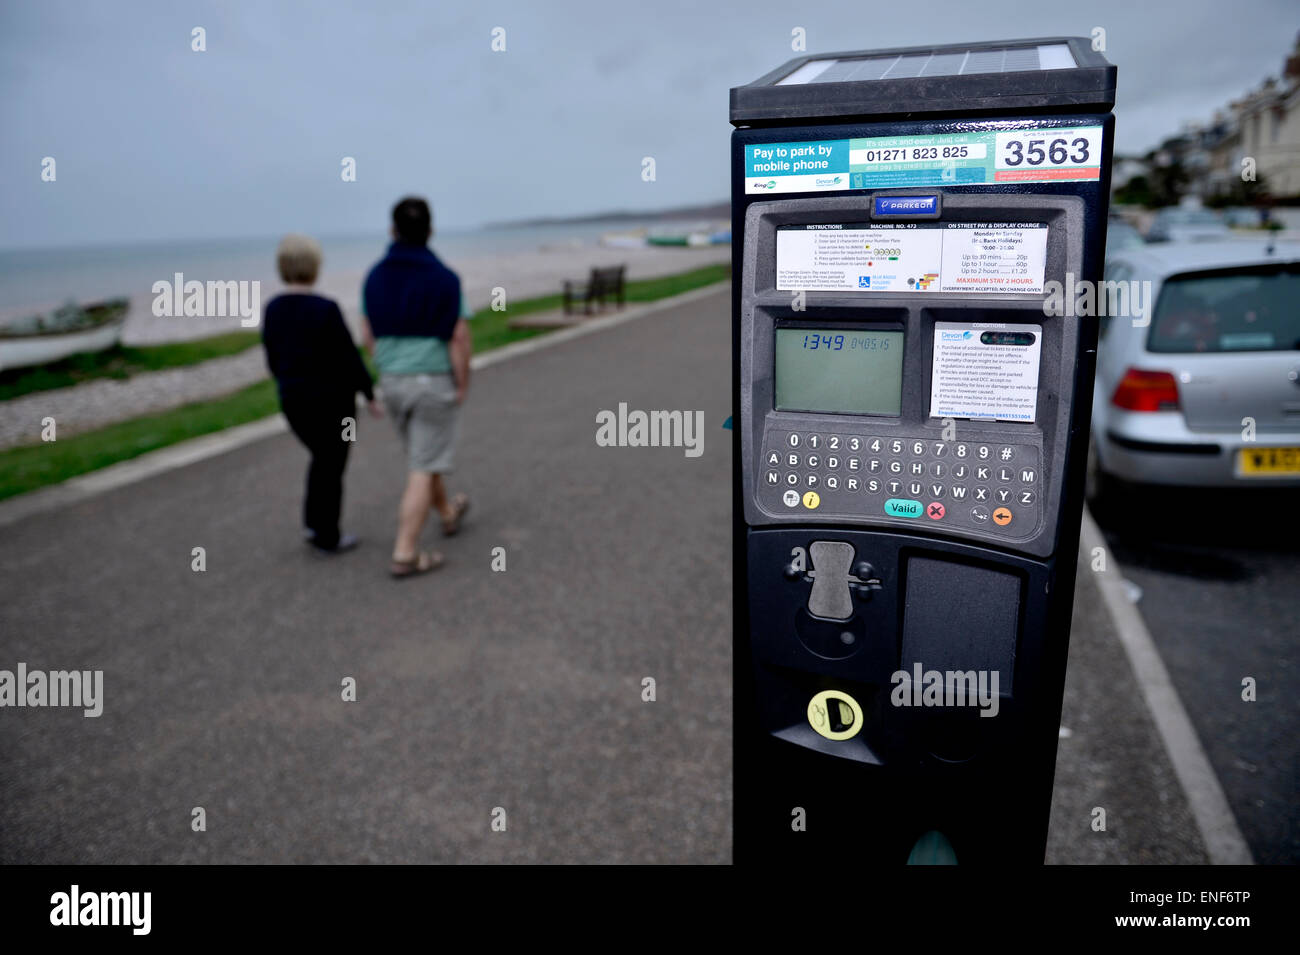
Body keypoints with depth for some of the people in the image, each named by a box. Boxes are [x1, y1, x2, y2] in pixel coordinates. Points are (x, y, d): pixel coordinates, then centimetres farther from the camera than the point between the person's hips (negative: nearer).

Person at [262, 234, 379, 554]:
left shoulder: (272, 309, -1)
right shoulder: (325, 309, -19)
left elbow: (274, 360, 7)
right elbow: (349, 358, -16)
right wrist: (370, 395, -5)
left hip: (293, 399, 6)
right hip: (332, 400, -6)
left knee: (322, 457, 25)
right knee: (332, 466, 8)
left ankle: (313, 522, 22)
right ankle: (327, 538, 17)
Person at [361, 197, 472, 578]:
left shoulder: (375, 276, 1)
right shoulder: (444, 279, -14)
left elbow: (368, 335, 7)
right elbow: (460, 339, -15)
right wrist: (462, 386, -4)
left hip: (393, 383, 6)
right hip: (435, 382, -6)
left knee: (423, 456, 24)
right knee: (423, 469, -2)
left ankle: (449, 513, 45)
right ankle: (405, 554, -3)